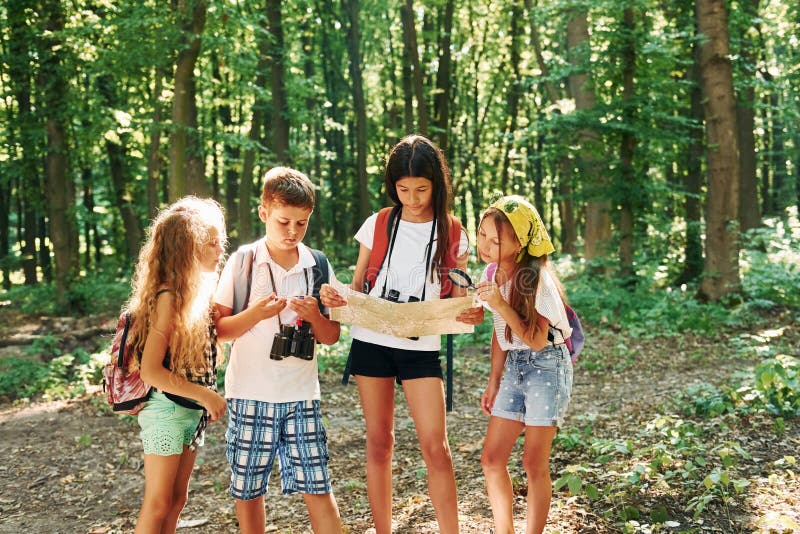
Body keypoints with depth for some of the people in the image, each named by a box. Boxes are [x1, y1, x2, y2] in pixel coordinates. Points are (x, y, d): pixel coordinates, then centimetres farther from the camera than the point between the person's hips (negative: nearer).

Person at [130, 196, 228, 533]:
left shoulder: (200, 290, 4)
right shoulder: (169, 297, -20)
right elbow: (150, 370, -25)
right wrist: (206, 395, -20)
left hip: (192, 411, 8)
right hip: (166, 409, -8)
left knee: (177, 499, 15)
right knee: (157, 505, 1)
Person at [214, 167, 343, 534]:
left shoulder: (317, 265, 3)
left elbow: (331, 337, 7)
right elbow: (218, 329, -1)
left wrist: (315, 316, -14)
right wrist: (256, 314, -18)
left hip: (301, 395, 1)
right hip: (250, 394, -1)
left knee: (318, 490, -2)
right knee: (247, 491, 10)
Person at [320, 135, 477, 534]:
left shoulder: (451, 234, 2)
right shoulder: (377, 226, 3)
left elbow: (457, 299, 5)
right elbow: (357, 287, 8)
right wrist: (336, 297, -15)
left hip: (421, 346, -1)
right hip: (371, 341, 1)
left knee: (435, 446, -7)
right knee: (378, 442, 8)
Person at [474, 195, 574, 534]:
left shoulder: (535, 277, -20)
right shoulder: (493, 272, 1)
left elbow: (537, 340, -21)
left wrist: (501, 305, -29)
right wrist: (494, 382, 14)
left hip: (547, 364, -7)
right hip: (514, 366, 7)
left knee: (534, 463, -2)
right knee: (492, 458, 5)